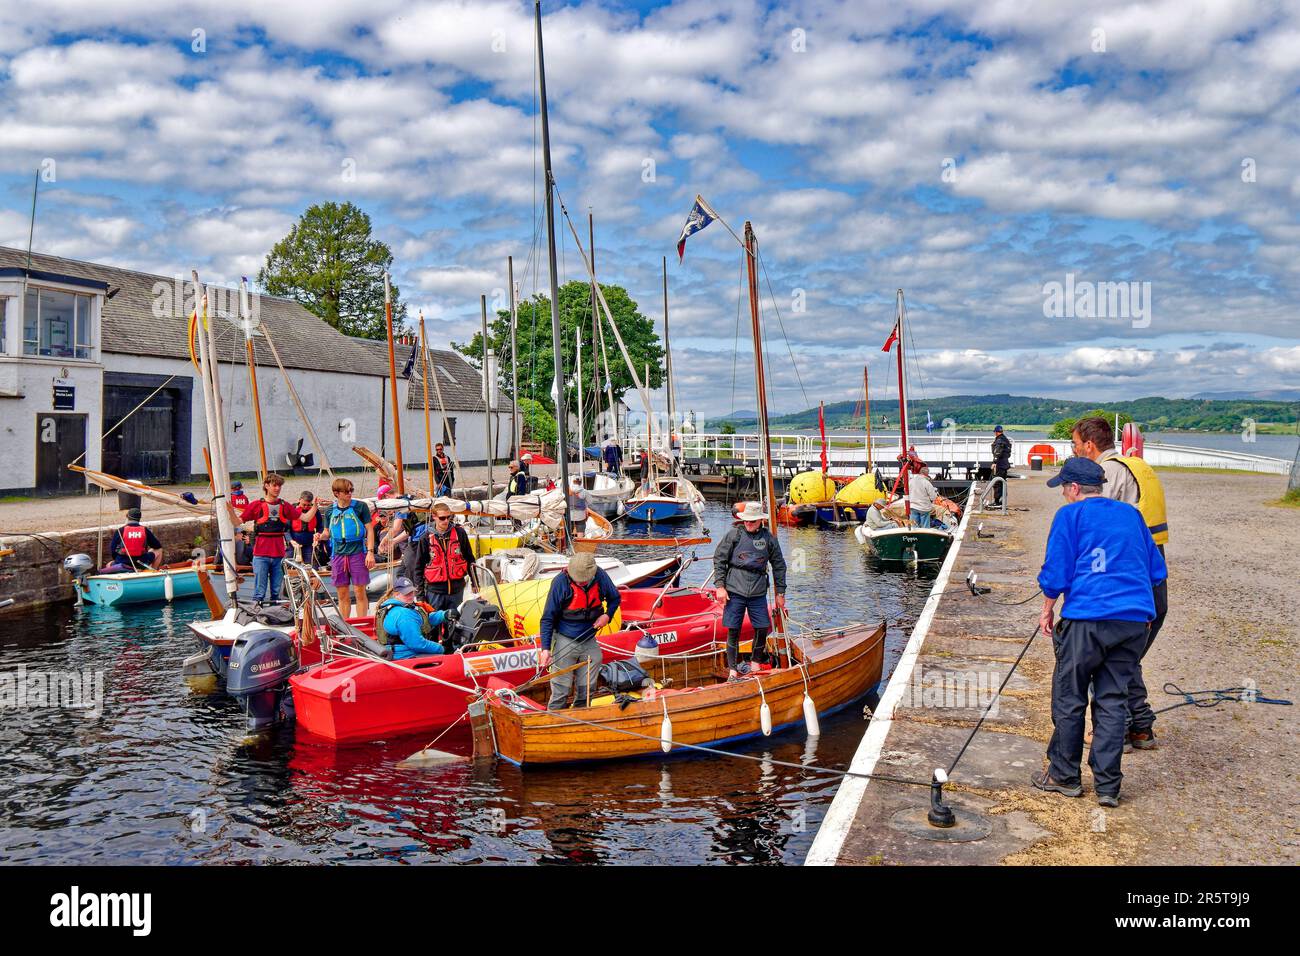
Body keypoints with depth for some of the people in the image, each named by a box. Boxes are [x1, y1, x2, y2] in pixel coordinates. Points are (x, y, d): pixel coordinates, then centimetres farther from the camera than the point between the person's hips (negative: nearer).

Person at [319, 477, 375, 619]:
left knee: (360, 592, -2)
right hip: (338, 554, 3)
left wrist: (370, 552, -9)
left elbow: (369, 530, -1)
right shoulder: (331, 510, 7)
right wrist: (320, 536, -7)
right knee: (342, 595, 8)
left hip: (358, 553, -3)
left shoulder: (360, 506, -3)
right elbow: (327, 532, 16)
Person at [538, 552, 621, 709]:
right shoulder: (561, 581, -17)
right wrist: (545, 648, -16)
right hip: (565, 641, -4)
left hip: (590, 641, 4)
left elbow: (615, 598, 12)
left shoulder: (600, 577, -8)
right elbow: (548, 618, -12)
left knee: (586, 690, 11)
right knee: (561, 689, -2)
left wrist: (607, 615, -7)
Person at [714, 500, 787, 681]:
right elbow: (719, 559, 1)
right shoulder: (734, 534, -2)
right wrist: (720, 586, -5)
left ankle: (755, 663, 25)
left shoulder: (769, 538, 5)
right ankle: (733, 669, 13)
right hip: (734, 591, -2)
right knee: (733, 631, 1)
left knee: (762, 628, 2)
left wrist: (780, 593, 13)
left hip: (758, 593, 2)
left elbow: (779, 566, 13)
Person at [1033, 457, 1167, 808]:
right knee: (1113, 700, 10)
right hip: (1135, 620, 5)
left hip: (1087, 619, -5)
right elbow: (1156, 570, 19)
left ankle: (1064, 776, 18)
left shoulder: (1070, 515, -2)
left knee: (1069, 698, 8)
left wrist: (1047, 610, 9)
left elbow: (1055, 573, -5)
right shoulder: (1131, 514, 16)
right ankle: (1107, 785, 12)